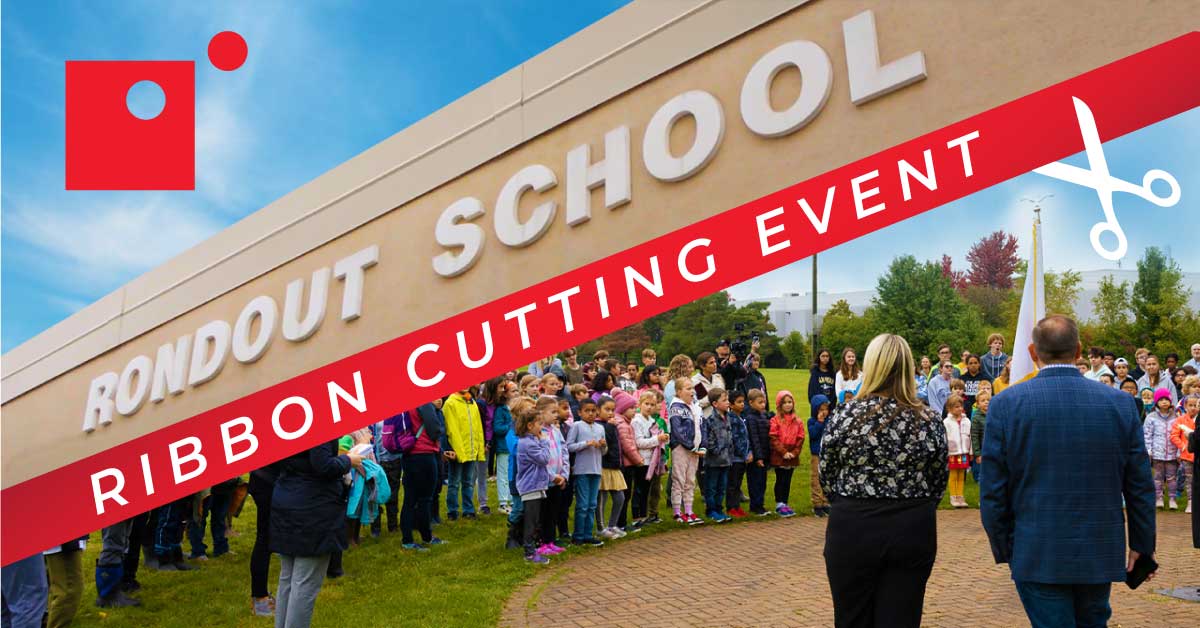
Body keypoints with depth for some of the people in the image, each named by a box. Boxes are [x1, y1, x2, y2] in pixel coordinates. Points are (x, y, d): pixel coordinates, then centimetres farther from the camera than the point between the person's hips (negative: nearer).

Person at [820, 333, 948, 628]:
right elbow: (939, 481, 3)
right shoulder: (930, 420, -6)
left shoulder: (844, 417, -11)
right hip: (913, 533, 2)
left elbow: (826, 479, -2)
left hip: (852, 529, -1)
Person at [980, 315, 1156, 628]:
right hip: (1101, 555, 3)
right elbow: (1141, 487, 2)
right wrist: (1142, 545, 14)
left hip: (1037, 555, -3)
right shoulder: (1121, 403, -3)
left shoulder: (1006, 405, -10)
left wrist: (1004, 550, 4)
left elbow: (992, 493, -8)